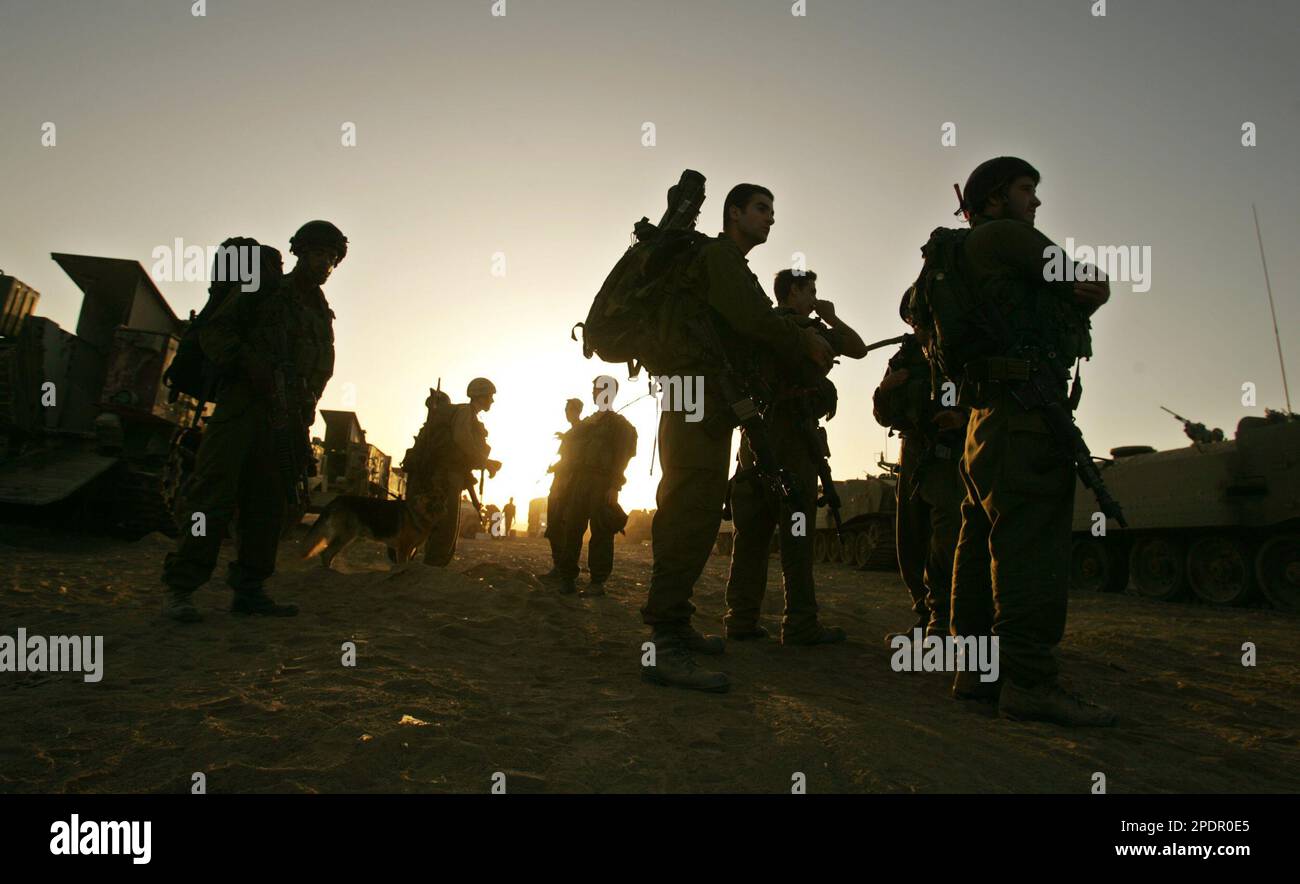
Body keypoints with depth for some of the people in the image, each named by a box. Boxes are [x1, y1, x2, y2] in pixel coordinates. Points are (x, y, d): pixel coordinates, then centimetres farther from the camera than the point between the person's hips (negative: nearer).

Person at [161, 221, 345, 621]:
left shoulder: (321, 312, 21)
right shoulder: (262, 289, 6)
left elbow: (322, 367, 22)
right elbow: (214, 332, -1)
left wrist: (303, 413, 11)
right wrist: (248, 362, -18)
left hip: (284, 418, 6)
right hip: (243, 406, -5)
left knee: (269, 502, 2)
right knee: (215, 493, -12)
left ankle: (249, 589, 7)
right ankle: (179, 587, -10)